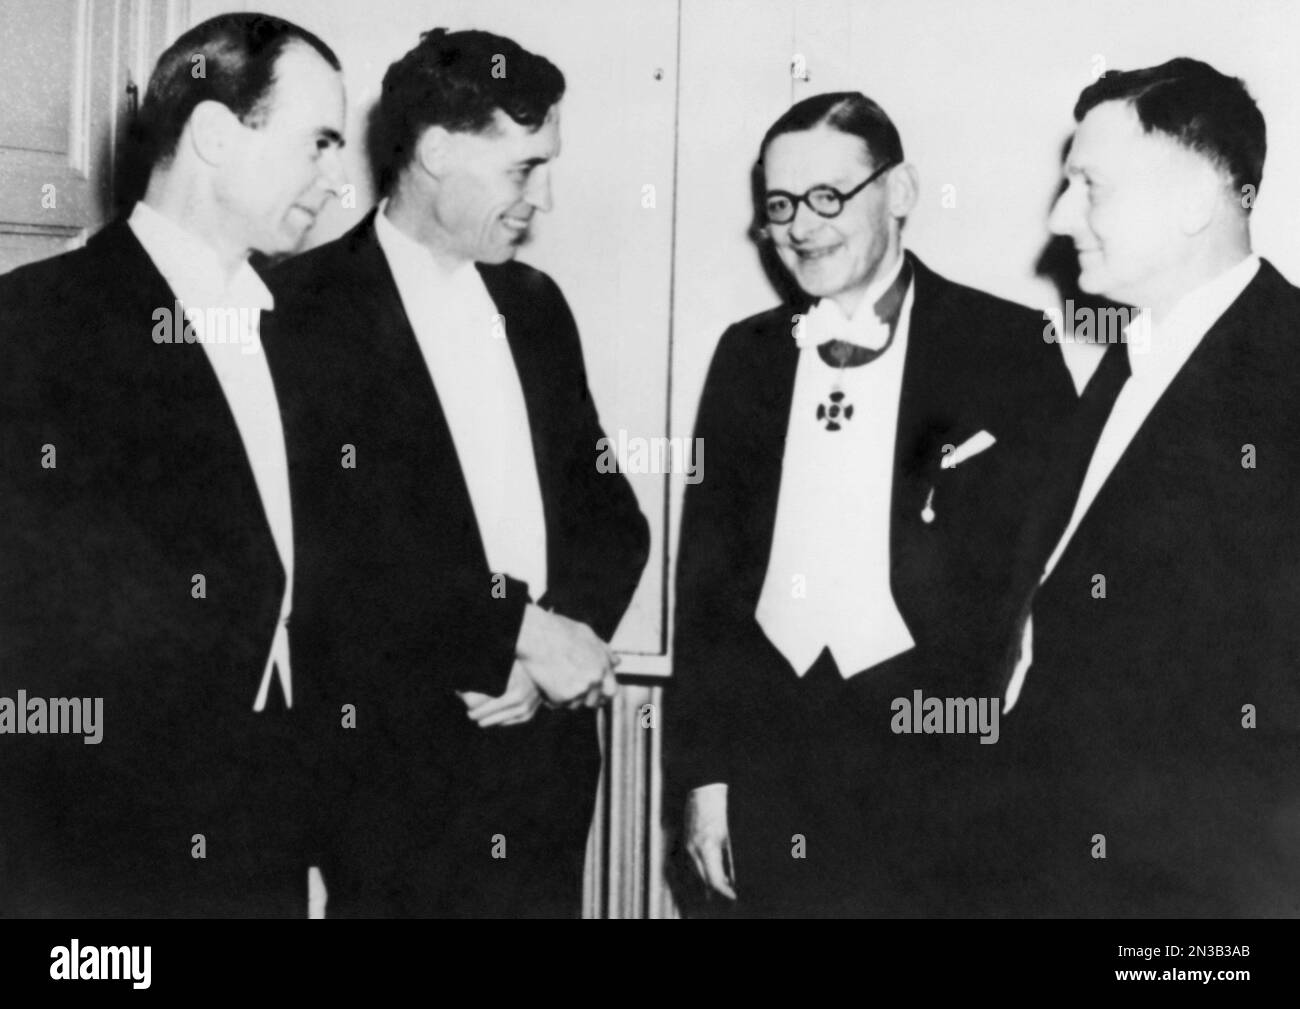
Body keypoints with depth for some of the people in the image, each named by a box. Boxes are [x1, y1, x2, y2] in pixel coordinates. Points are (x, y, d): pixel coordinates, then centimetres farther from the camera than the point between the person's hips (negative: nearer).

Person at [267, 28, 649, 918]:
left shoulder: (534, 304, 11)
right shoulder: (303, 311, -9)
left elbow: (610, 512, 10)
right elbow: (333, 556, -17)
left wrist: (557, 642, -8)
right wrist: (522, 631, -15)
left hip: (546, 774, 5)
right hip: (390, 773, -5)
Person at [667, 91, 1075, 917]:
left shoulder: (1009, 346, -4)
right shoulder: (747, 352, 8)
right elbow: (707, 569, 9)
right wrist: (702, 772, 6)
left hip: (941, 768, -3)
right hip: (765, 780, 3)